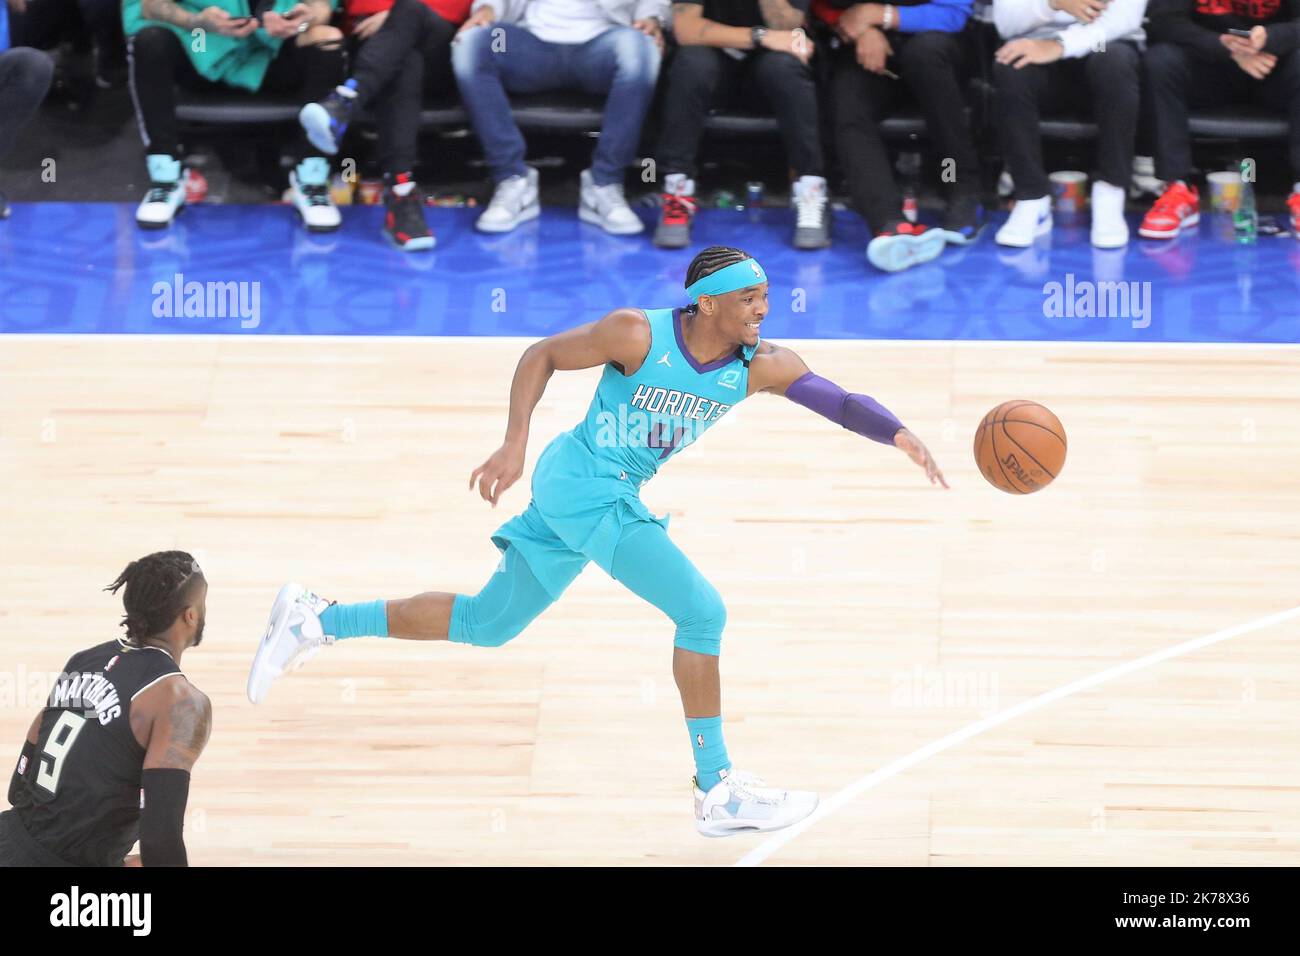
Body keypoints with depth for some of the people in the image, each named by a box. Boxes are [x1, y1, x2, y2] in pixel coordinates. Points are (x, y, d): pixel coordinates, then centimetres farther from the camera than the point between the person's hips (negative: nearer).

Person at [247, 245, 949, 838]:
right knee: (702, 612, -12)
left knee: (485, 624, 16)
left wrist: (902, 438, -30)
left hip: (615, 493, 8)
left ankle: (316, 621, 23)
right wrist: (514, 446, -19)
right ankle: (718, 793, -5)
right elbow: (542, 355, -9)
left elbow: (836, 399, -12)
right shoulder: (640, 335, -18)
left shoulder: (759, 366, -4)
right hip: (585, 484, -8)